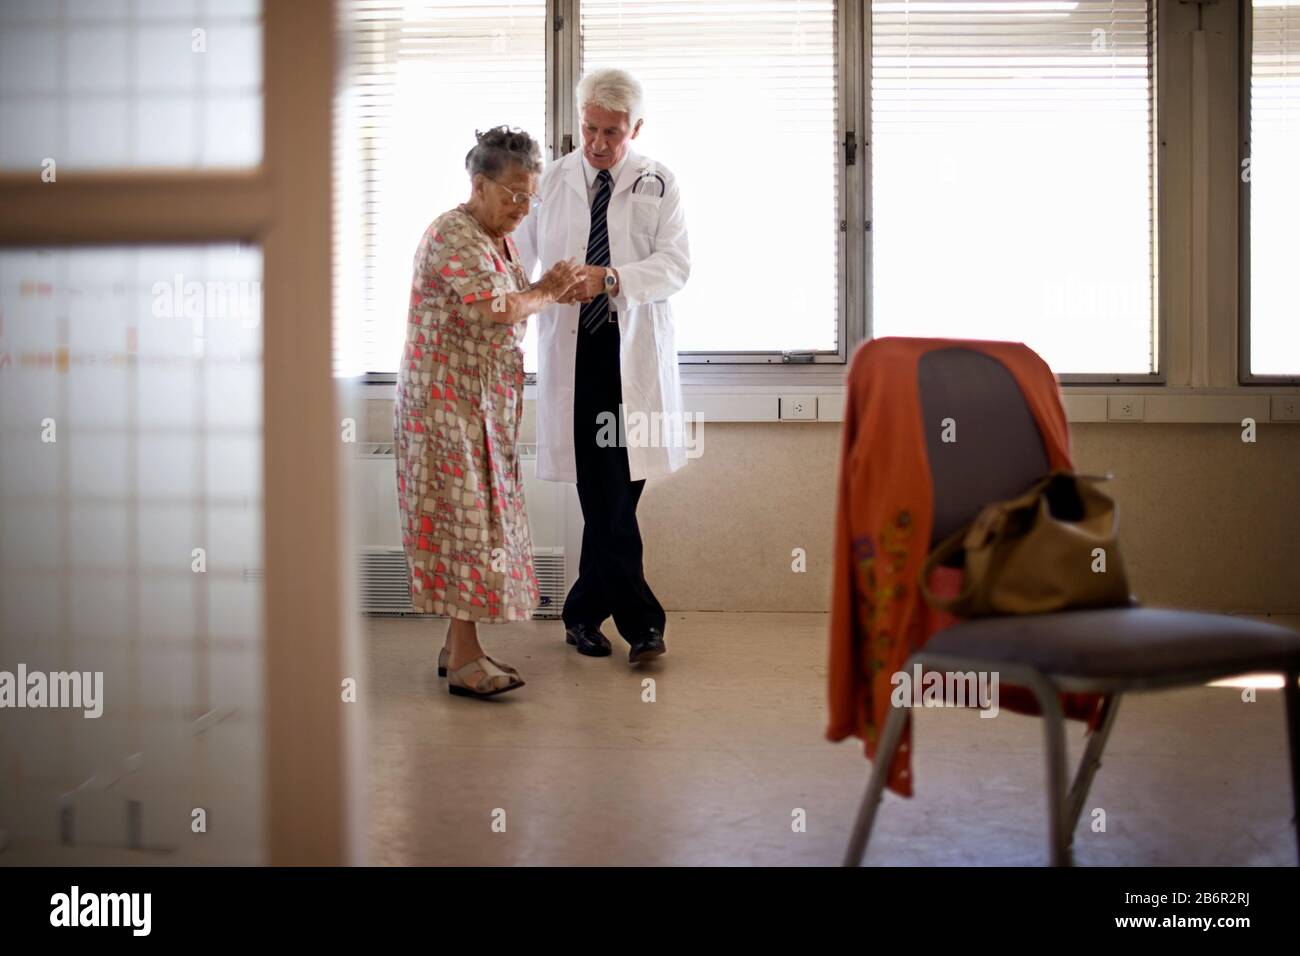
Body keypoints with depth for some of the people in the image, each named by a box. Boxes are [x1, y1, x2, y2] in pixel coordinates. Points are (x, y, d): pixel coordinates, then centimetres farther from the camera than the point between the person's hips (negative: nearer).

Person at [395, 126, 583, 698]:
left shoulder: (501, 239, 16)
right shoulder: (453, 236, -15)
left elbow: (510, 306, 18)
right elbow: (497, 309, -27)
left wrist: (547, 288, 0)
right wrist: (547, 295, -10)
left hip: (485, 403, 10)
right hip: (447, 399, -10)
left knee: (479, 517, 10)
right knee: (464, 519, -9)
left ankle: (458, 646, 17)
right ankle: (464, 663, -6)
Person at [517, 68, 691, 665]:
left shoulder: (657, 184, 6)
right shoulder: (552, 182, 9)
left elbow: (675, 265, -5)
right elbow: (519, 257, 13)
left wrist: (612, 278, -21)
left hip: (635, 352, 0)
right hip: (571, 350, 0)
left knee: (614, 490, 1)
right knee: (606, 495, -4)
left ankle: (583, 614, 19)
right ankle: (640, 622, 4)